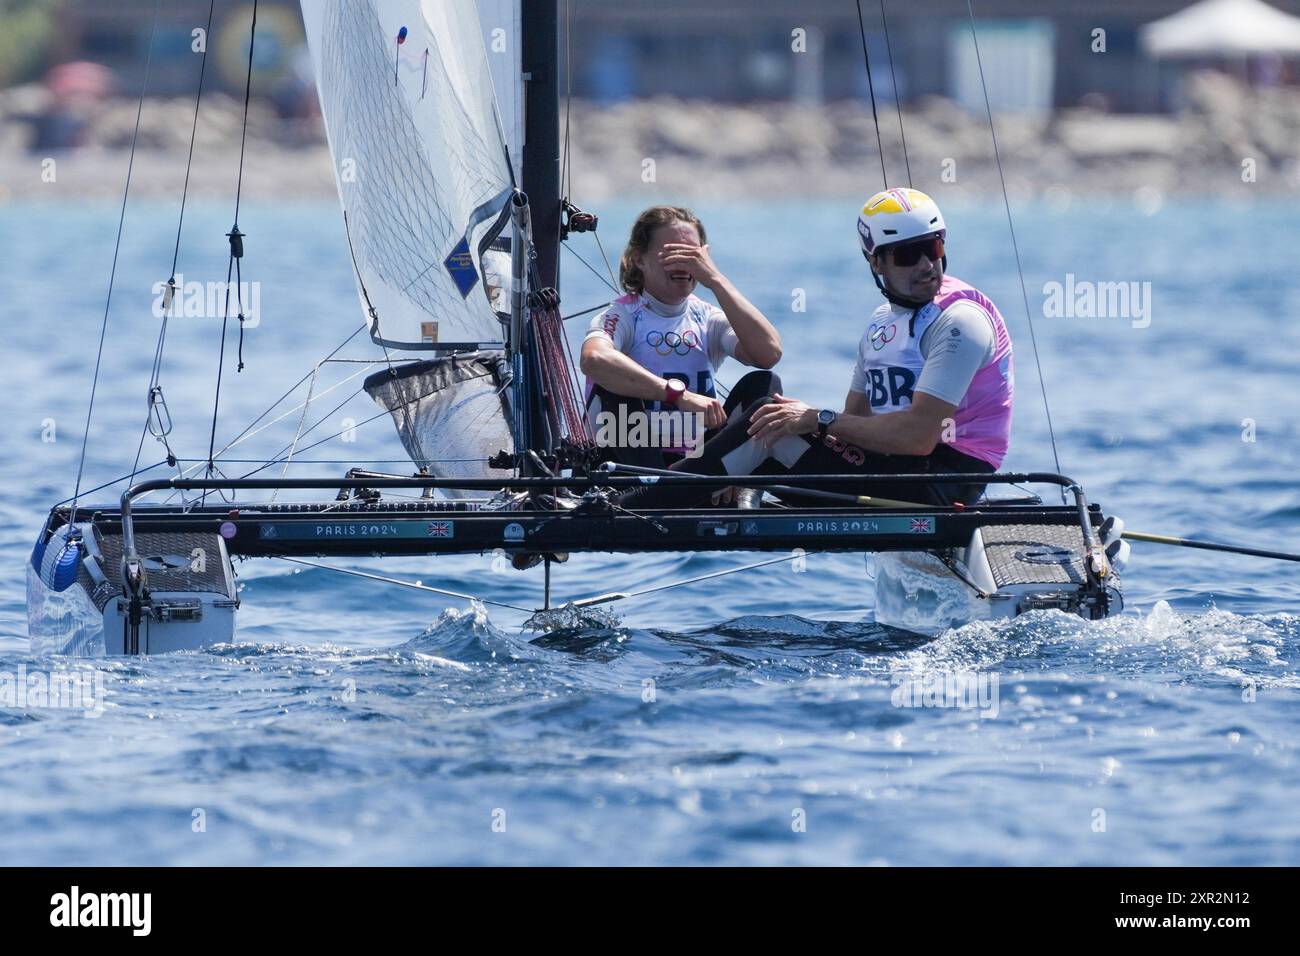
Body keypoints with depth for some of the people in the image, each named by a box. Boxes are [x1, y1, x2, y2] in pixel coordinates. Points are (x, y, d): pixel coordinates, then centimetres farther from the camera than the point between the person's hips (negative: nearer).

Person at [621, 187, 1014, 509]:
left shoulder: (960, 320, -14)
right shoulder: (885, 321, 16)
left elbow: (919, 435, -23)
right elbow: (856, 419, 14)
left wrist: (820, 421, -16)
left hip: (943, 489, -9)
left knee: (769, 426, -14)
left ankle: (628, 514, -10)